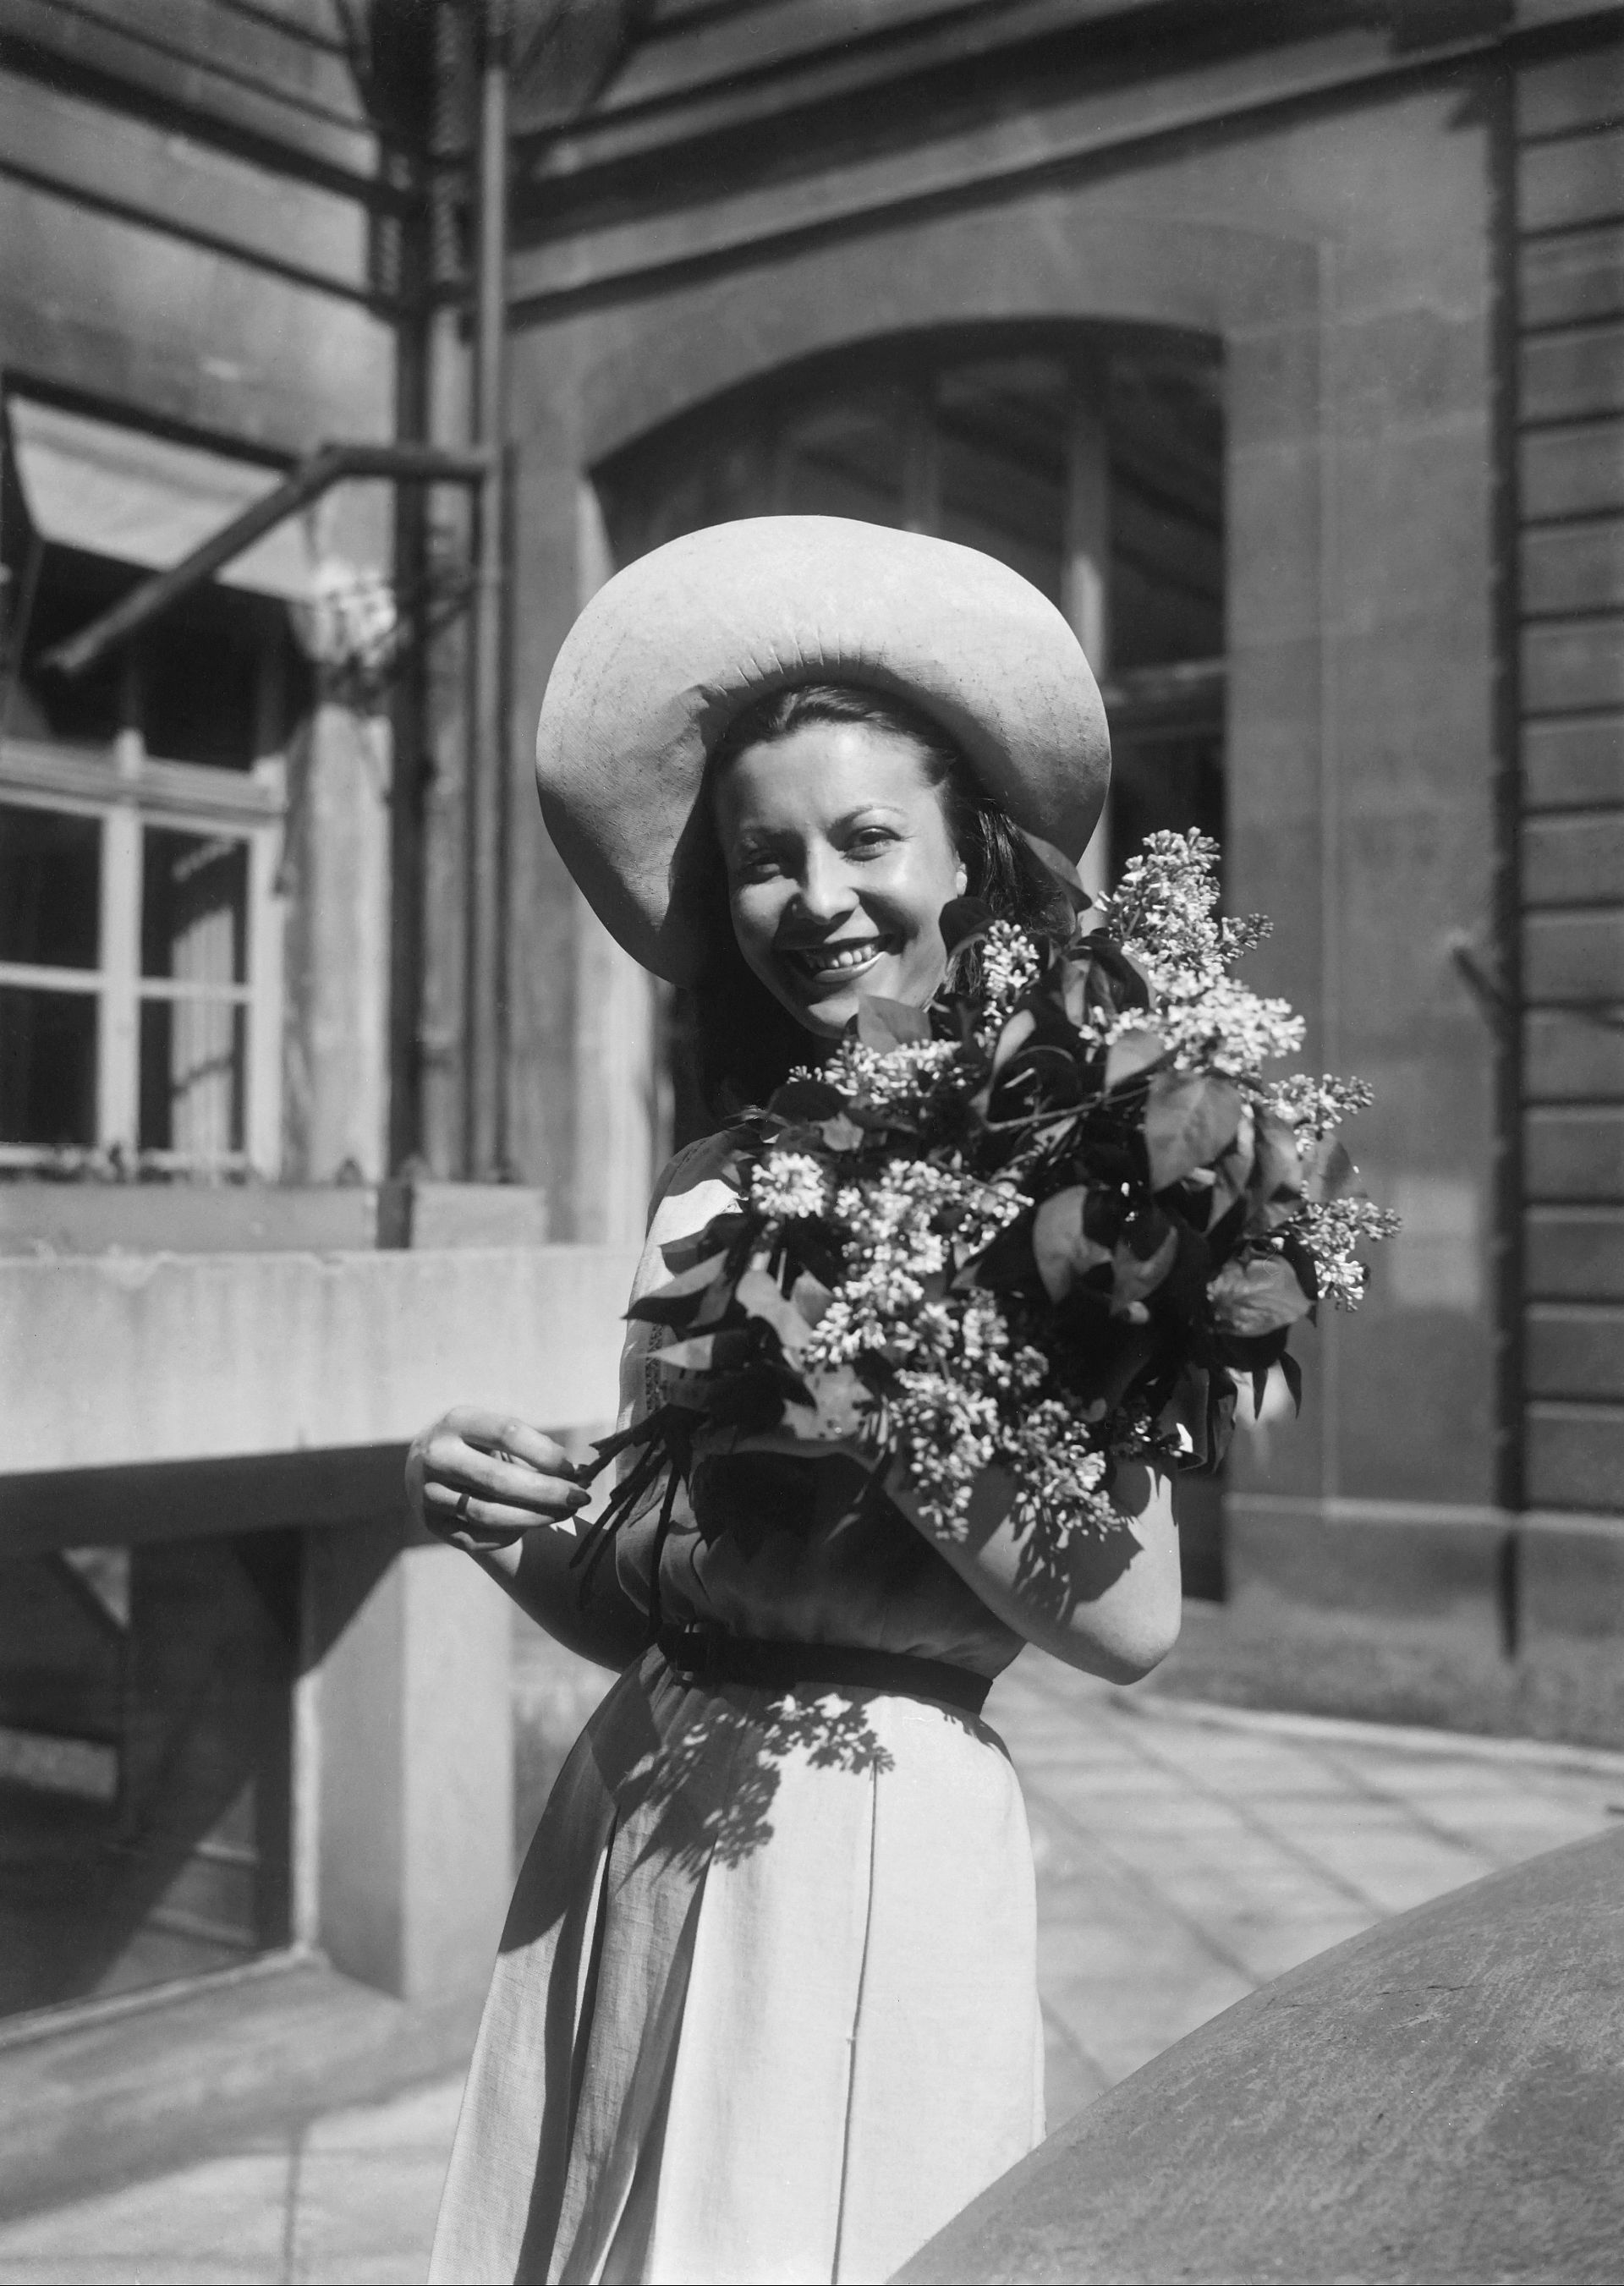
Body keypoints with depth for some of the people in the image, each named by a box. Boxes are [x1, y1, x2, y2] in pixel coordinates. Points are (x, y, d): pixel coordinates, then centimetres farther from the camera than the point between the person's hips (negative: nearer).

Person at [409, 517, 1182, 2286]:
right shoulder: (707, 1189, 5)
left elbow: (1133, 1619, -15)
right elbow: (636, 1608, 10)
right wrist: (511, 1534, -8)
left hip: (886, 1842, -5)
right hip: (623, 1836, 5)